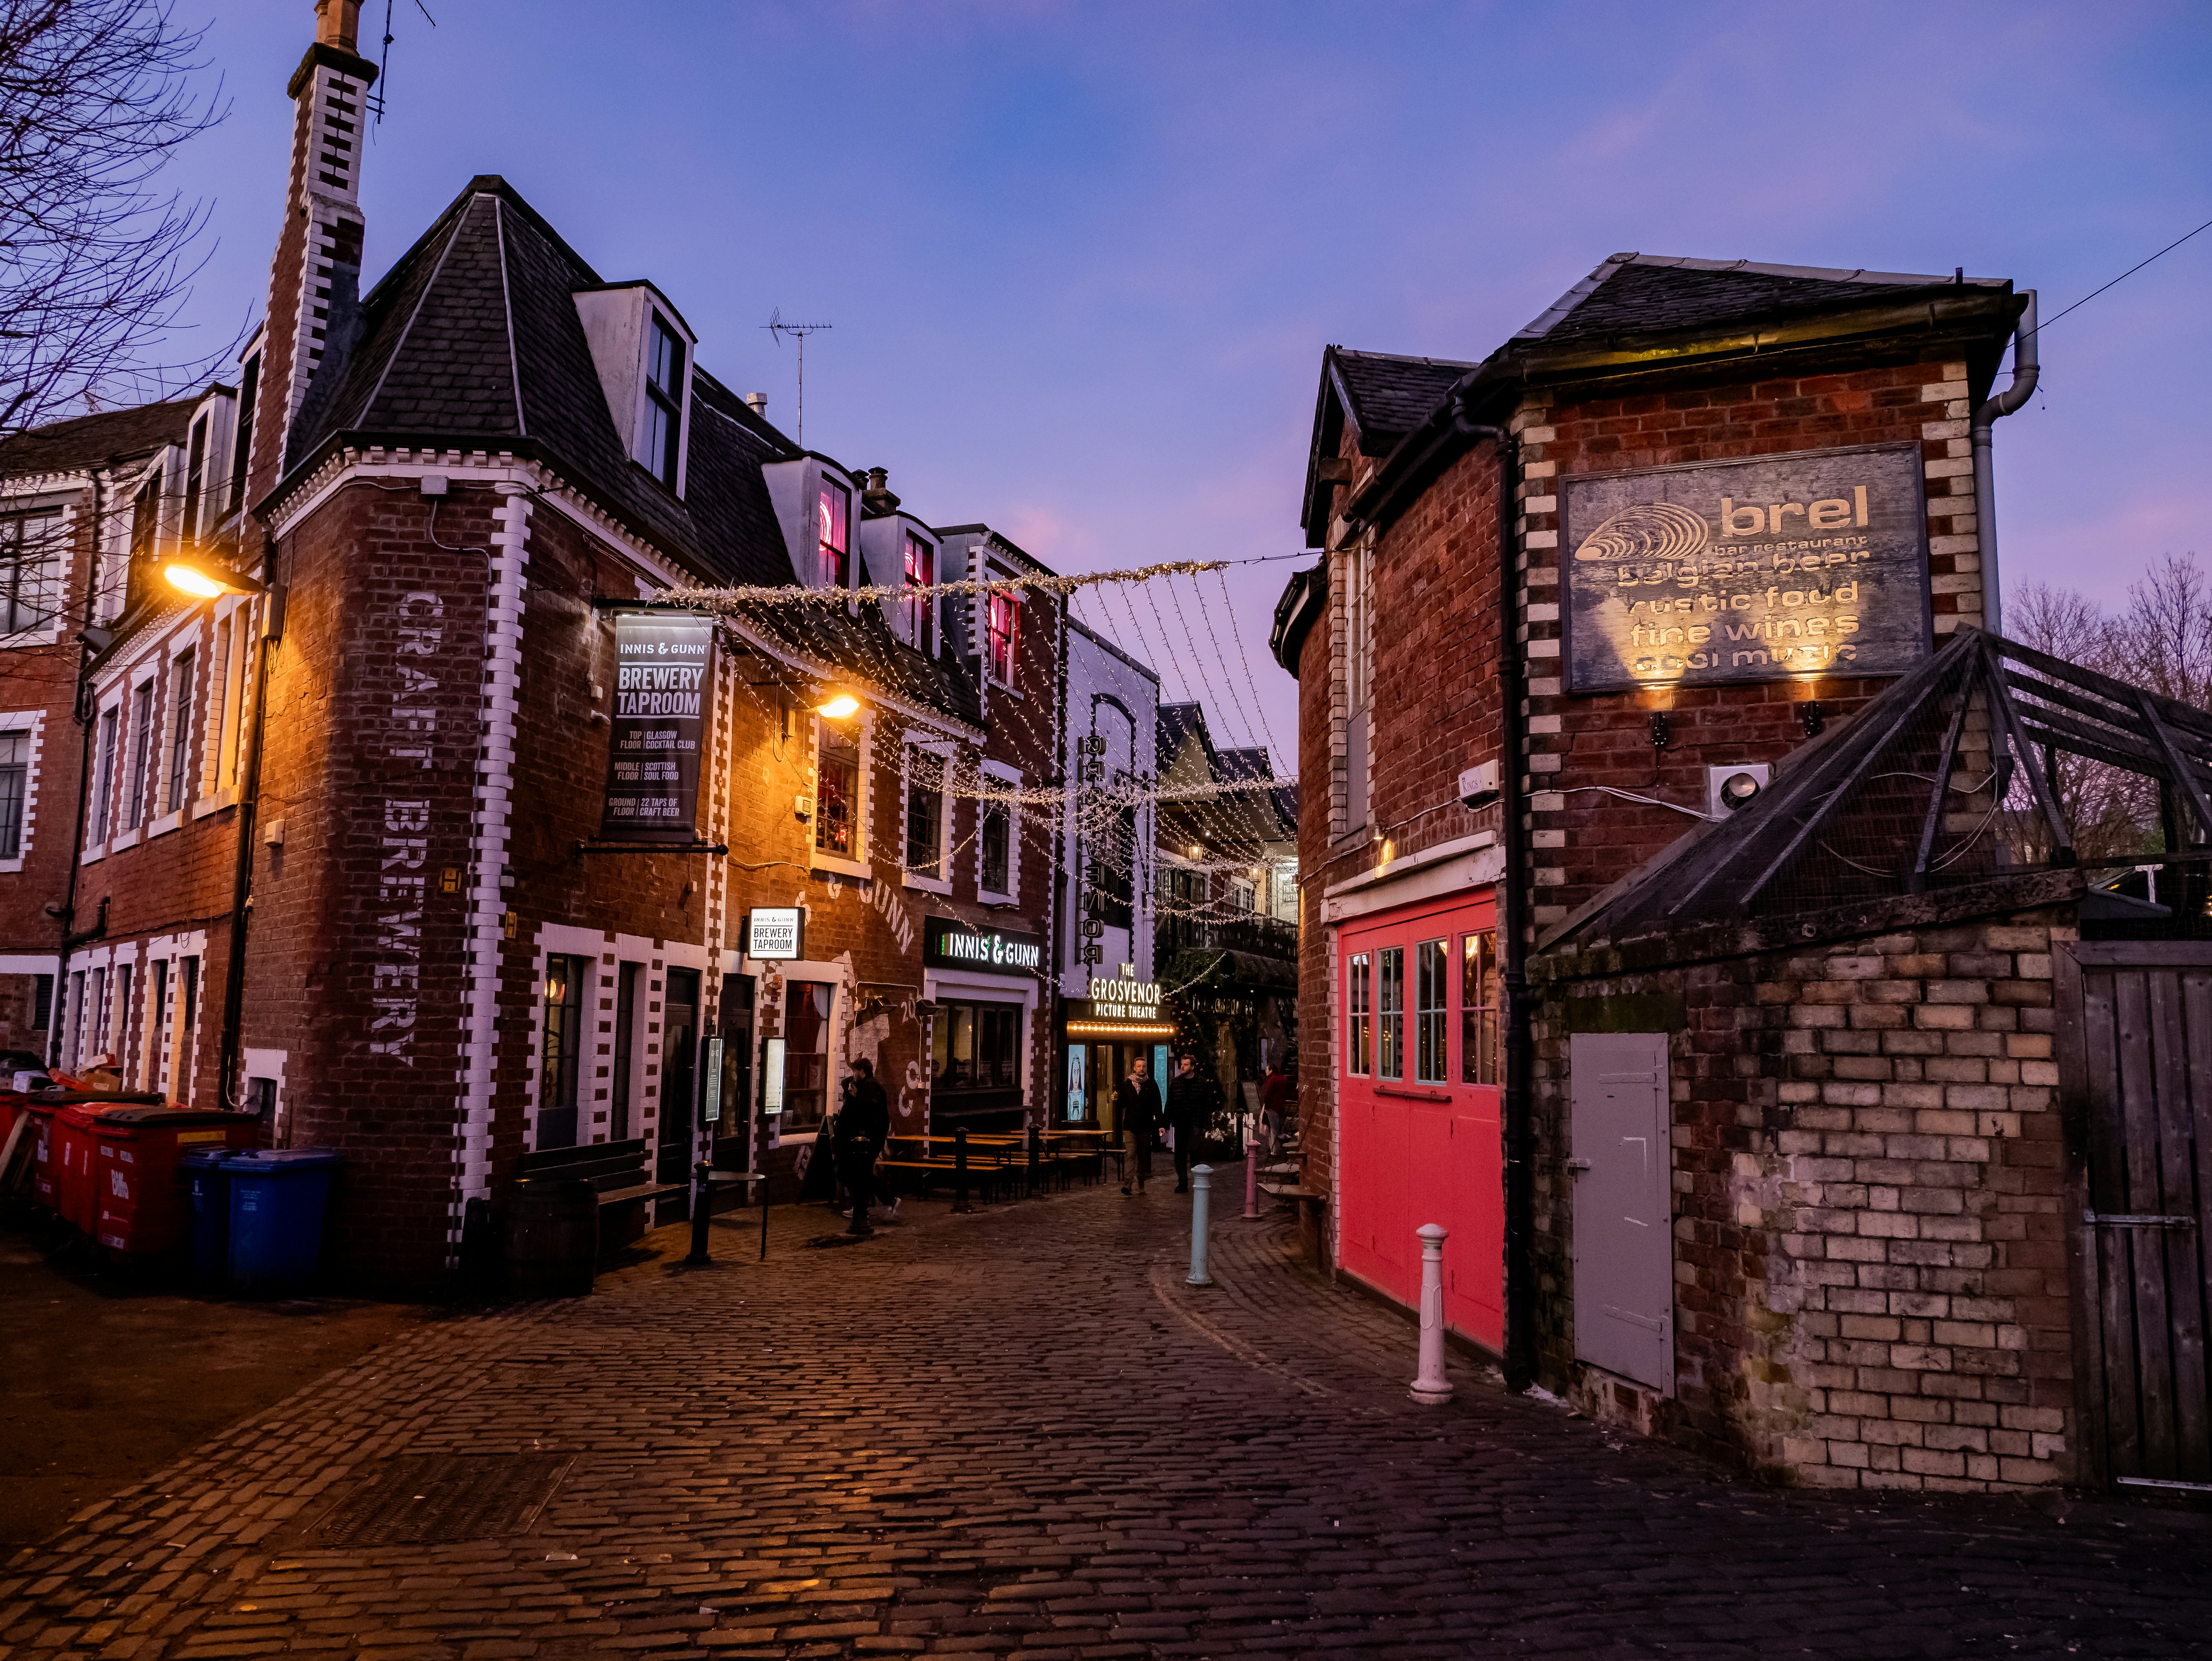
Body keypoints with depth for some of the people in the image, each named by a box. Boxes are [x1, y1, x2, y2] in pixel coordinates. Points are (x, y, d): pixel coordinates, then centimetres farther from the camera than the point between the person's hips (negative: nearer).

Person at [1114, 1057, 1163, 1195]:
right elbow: (1123, 1103, 9)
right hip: (1130, 1127, -1)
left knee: (1143, 1156, 7)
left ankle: (1141, 1184, 16)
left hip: (1146, 1127, 1)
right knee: (1131, 1155, -11)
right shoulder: (1127, 1084, 7)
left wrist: (1160, 1125, -7)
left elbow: (1157, 1106, 2)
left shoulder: (1152, 1086, 5)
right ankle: (1127, 1182, -17)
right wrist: (1118, 1099, -15)